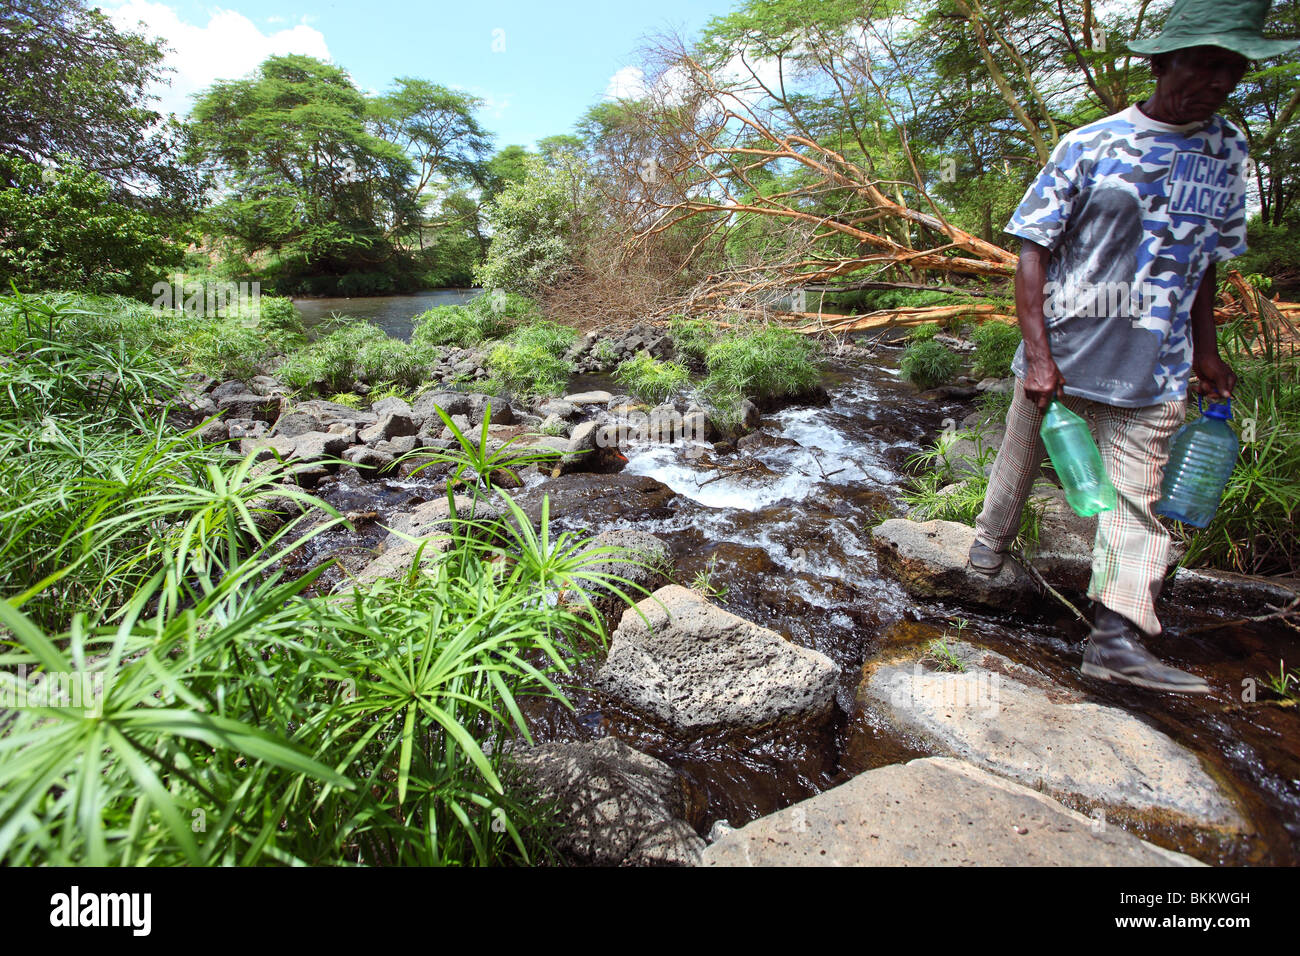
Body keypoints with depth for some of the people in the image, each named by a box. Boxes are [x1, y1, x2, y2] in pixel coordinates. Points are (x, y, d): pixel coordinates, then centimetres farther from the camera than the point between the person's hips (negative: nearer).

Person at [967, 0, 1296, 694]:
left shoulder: (1227, 154, 12)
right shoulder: (1089, 147, -3)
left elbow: (1204, 261, 20)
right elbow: (1033, 251, -8)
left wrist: (1205, 352, 16)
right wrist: (1037, 355, -17)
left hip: (1154, 371, 4)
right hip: (1056, 357, -3)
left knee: (1139, 499, -1)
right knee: (1019, 459, 11)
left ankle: (1116, 639, 2)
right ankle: (991, 540, 37)